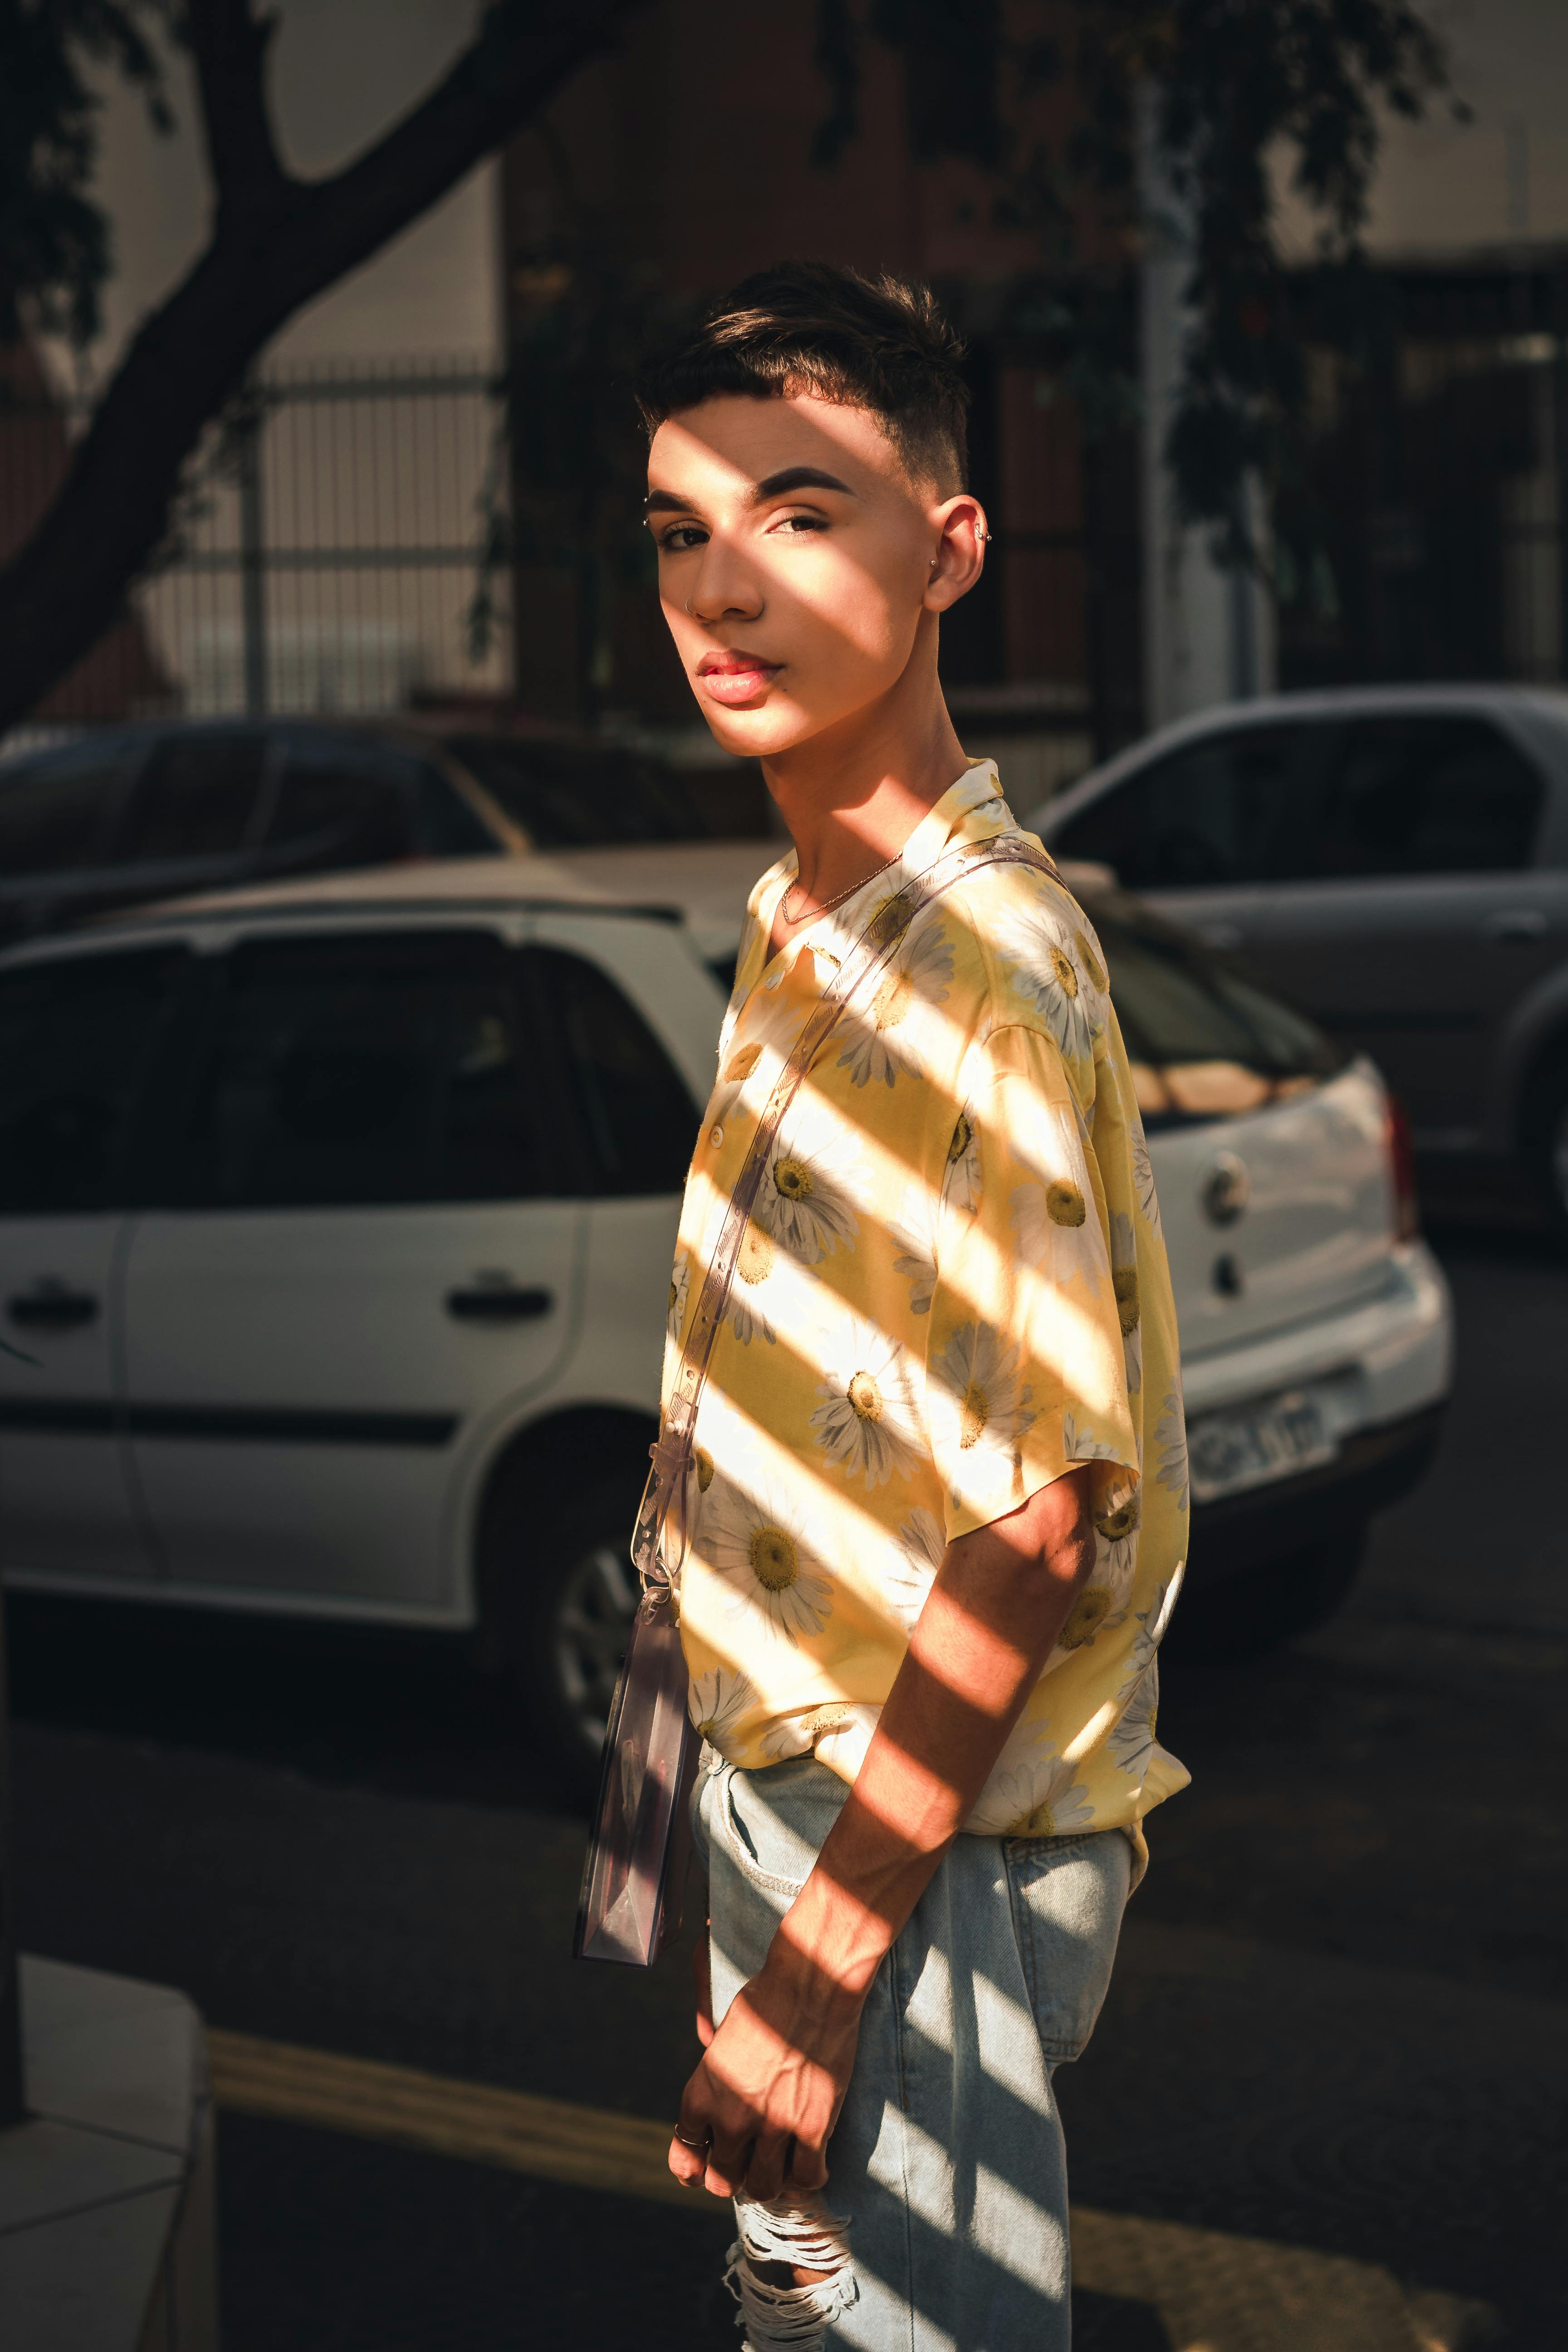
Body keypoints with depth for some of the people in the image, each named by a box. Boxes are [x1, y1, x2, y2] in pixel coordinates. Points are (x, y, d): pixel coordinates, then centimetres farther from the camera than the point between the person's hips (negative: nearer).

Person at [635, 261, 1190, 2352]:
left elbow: (1037, 1511, -25)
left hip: (931, 1844, -9)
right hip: (792, 1768, 9)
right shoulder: (799, 921, 7)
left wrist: (820, 1967, -23)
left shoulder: (984, 961, -23)